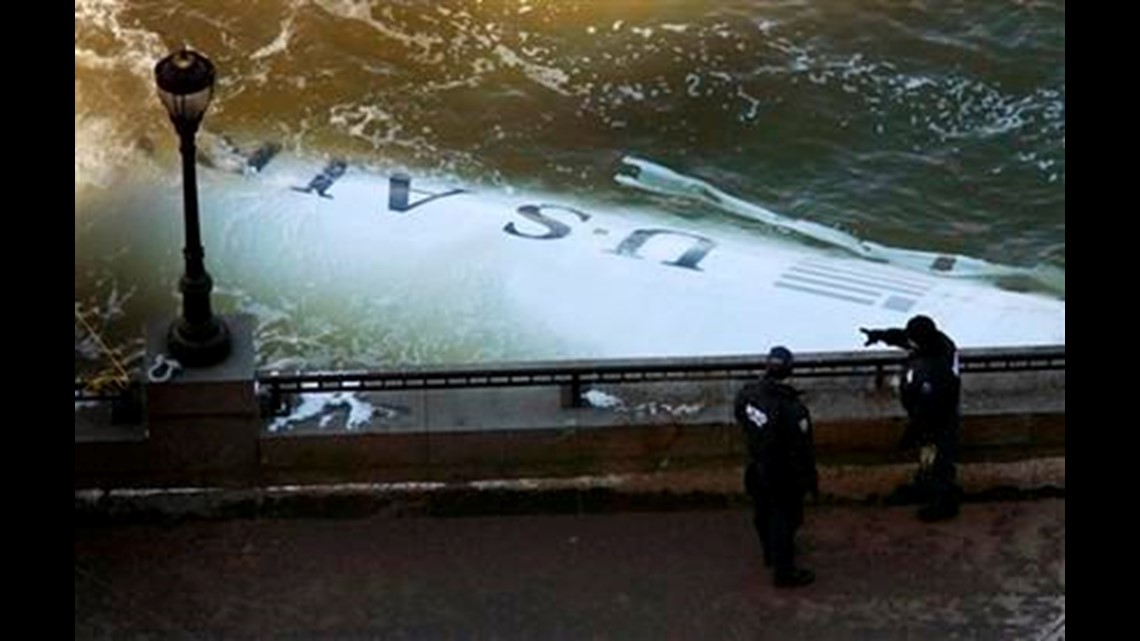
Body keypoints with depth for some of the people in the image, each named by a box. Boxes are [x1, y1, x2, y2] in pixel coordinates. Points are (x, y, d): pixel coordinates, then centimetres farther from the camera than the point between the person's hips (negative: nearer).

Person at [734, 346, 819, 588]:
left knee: (764, 515, 26)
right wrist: (810, 479, -8)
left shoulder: (746, 394, -16)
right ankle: (784, 572, 24)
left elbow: (741, 423, 4)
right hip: (784, 477, -6)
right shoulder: (793, 409, -33)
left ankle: (771, 553, 49)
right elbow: (803, 449, -22)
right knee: (784, 521, 11)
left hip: (757, 469, 6)